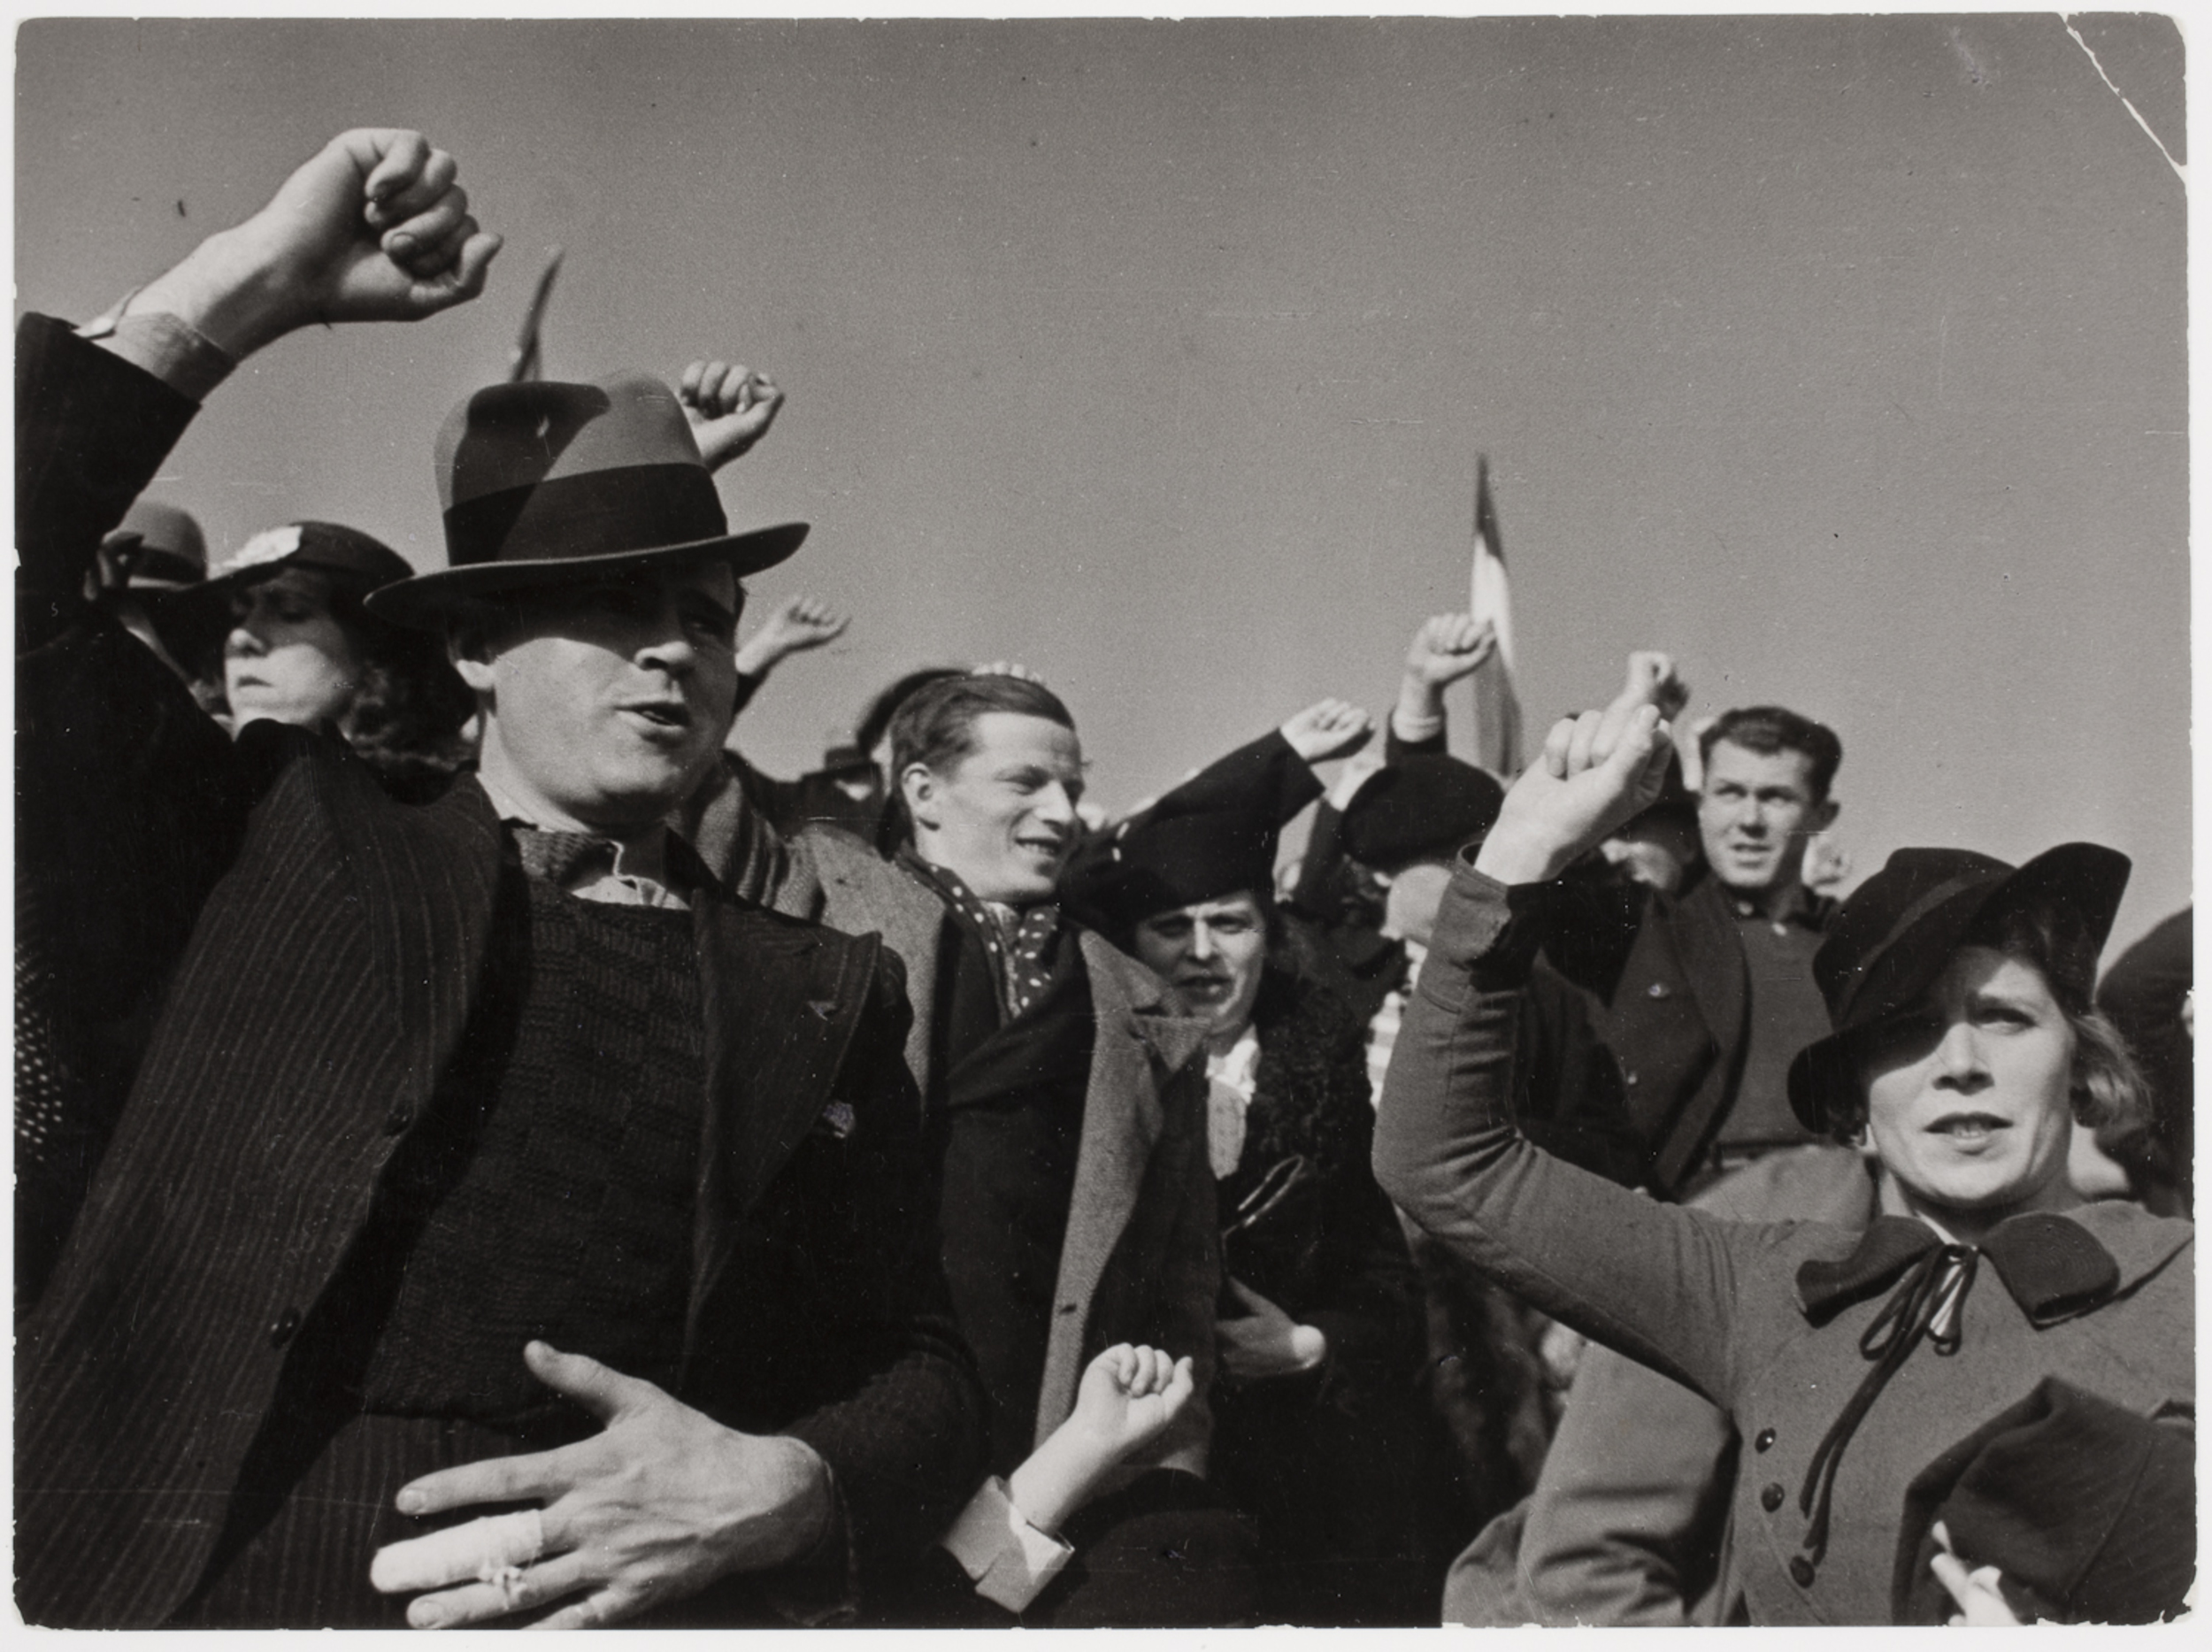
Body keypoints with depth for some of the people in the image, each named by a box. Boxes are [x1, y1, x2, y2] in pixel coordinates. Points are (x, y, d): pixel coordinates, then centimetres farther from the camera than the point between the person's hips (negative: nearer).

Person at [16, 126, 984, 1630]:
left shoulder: (822, 995, 11)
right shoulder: (291, 844, 9)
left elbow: (923, 1373, 10)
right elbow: (34, 583, 3)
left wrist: (774, 1489, -10)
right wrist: (246, 288, -2)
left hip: (642, 1601, 1)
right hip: (231, 1584, 0)